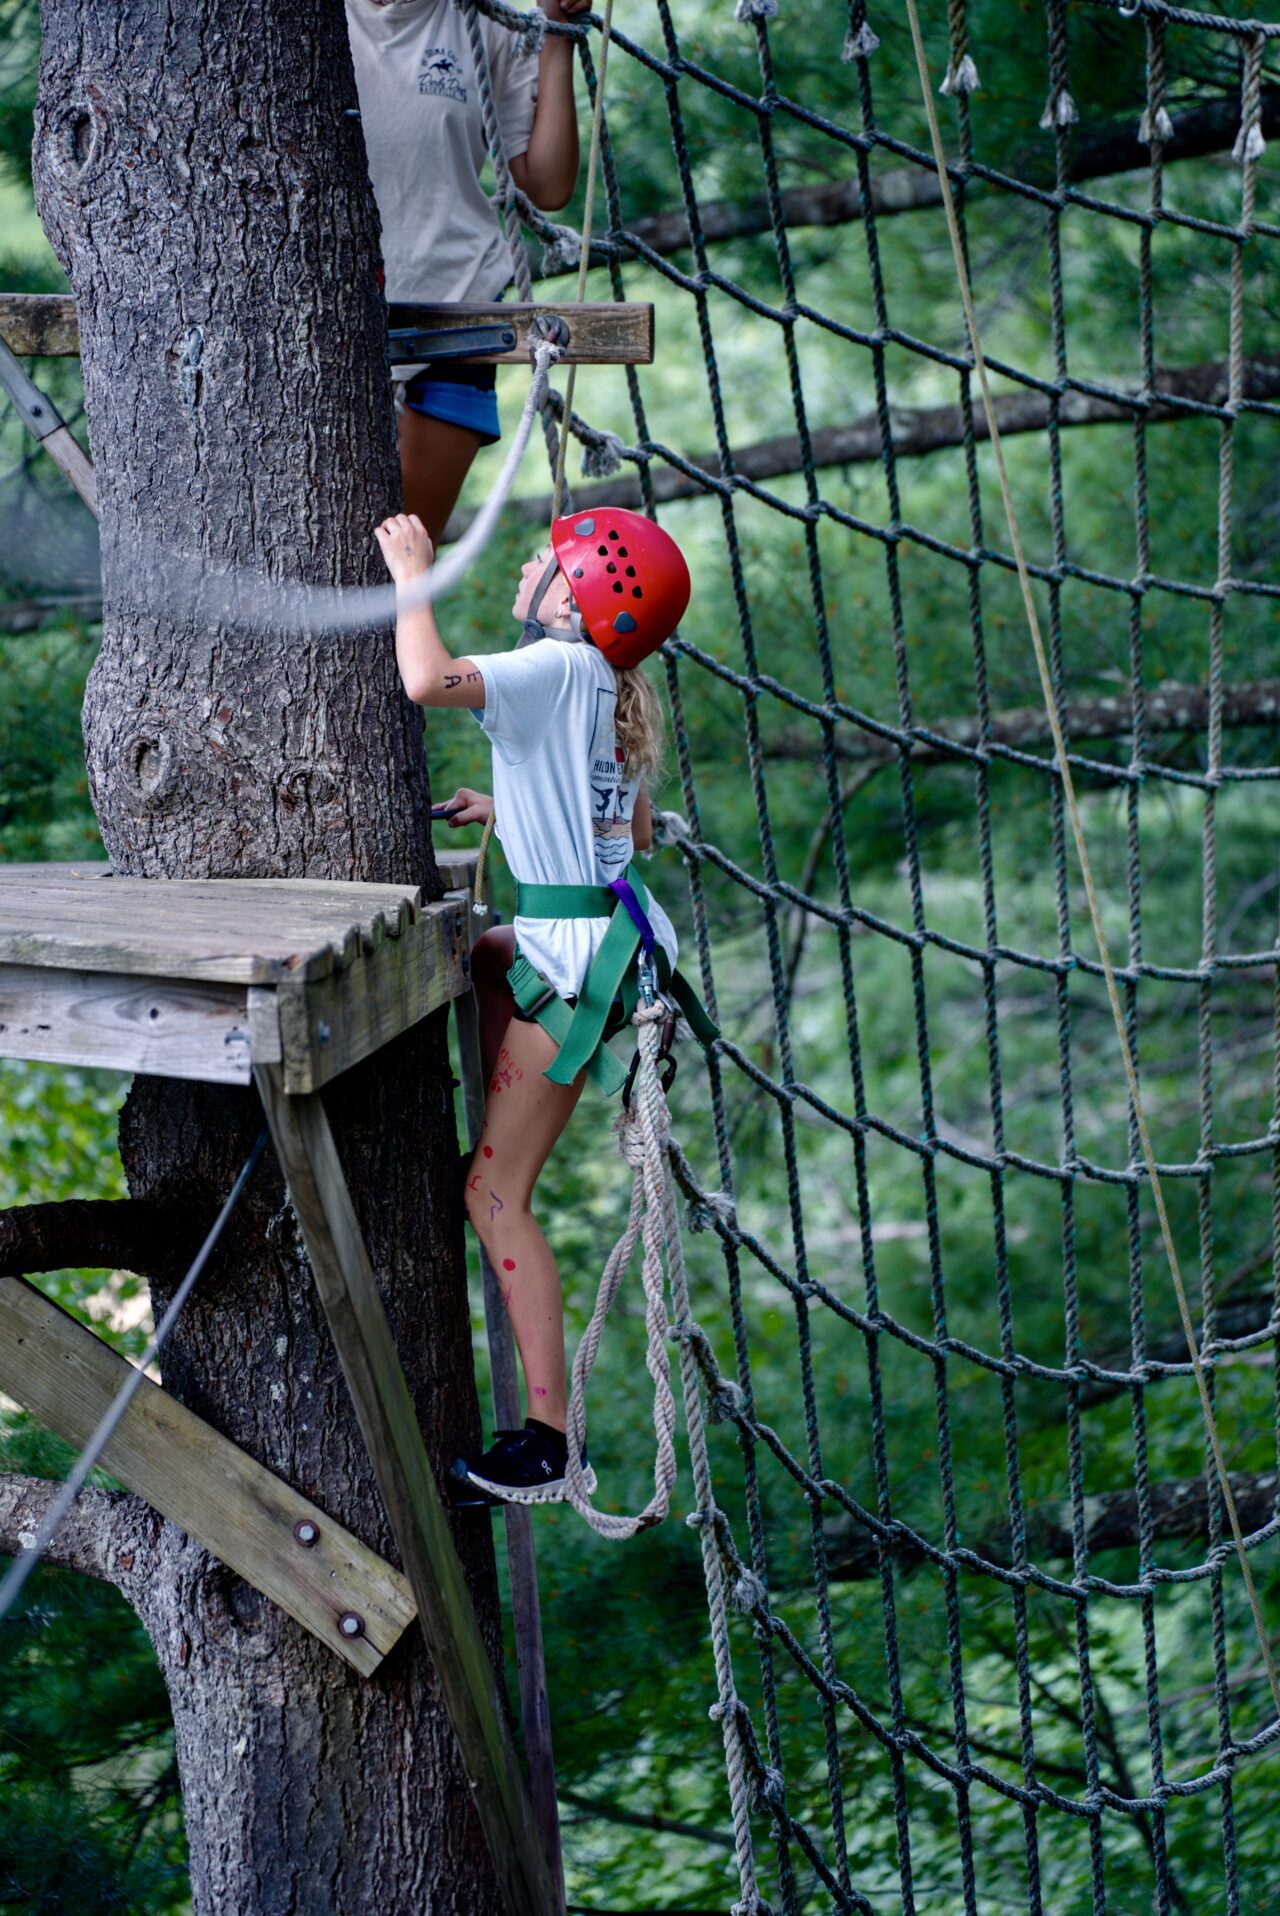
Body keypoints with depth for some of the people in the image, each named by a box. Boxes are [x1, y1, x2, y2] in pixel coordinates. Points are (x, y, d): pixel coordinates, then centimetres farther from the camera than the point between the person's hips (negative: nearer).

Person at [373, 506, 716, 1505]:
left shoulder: (558, 670, -14)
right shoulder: (613, 692, 13)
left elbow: (427, 680, -29)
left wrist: (415, 575, -13)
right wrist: (512, 809, 29)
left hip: (577, 953, -9)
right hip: (604, 926, 9)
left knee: (497, 1194, -5)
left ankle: (546, 1442, -5)